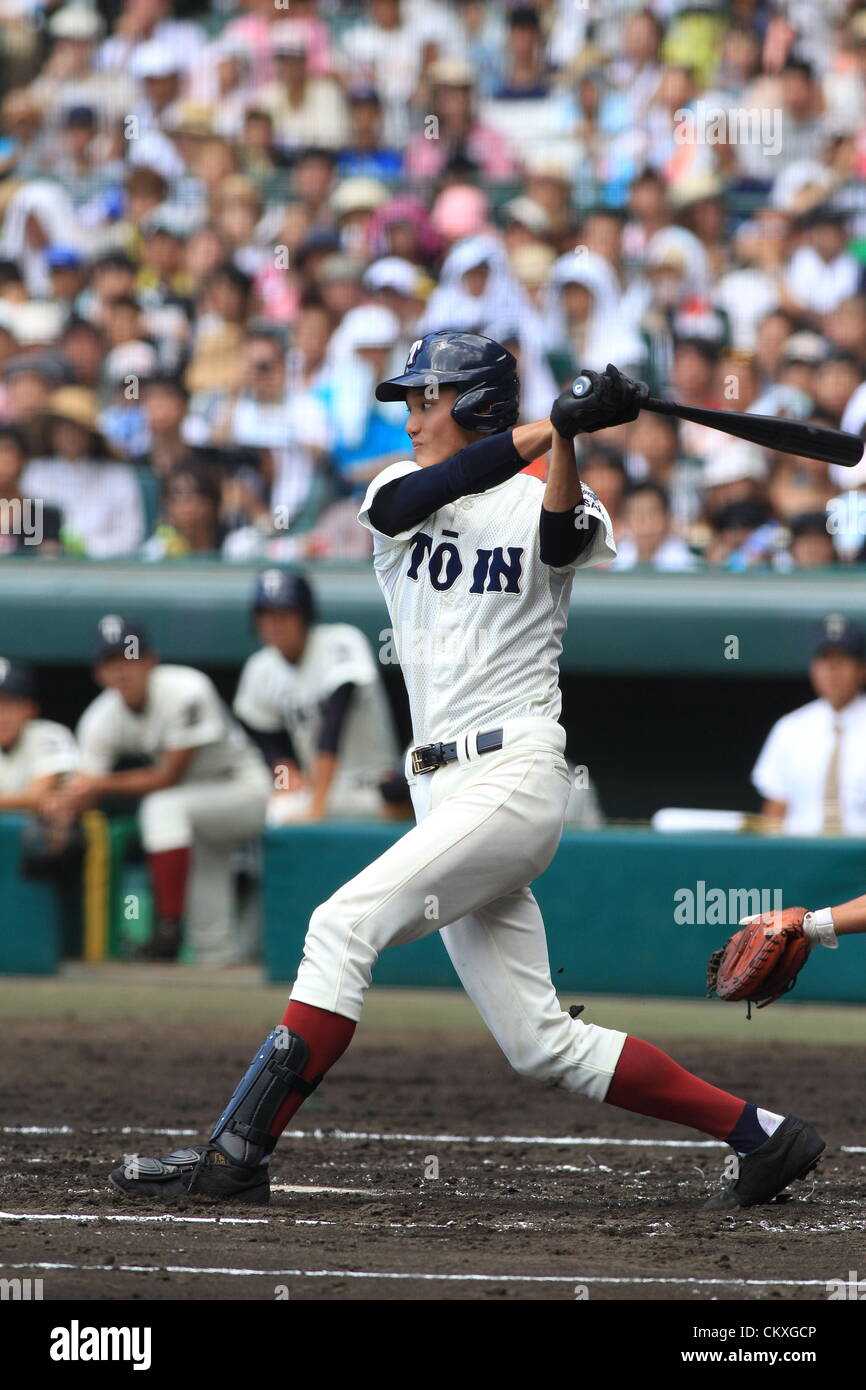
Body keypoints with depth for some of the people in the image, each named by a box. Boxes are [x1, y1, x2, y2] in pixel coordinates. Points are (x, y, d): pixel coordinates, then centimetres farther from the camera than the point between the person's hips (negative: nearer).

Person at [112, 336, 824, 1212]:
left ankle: (236, 1154, -22)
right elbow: (414, 498, -10)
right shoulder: (398, 493, 13)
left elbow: (561, 541, -22)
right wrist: (554, 423, -20)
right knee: (540, 1045, 4)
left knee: (343, 925, -21)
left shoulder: (542, 500, 1)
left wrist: (566, 441, -37)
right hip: (445, 793, 7)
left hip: (515, 774, -7)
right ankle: (761, 1134, 11)